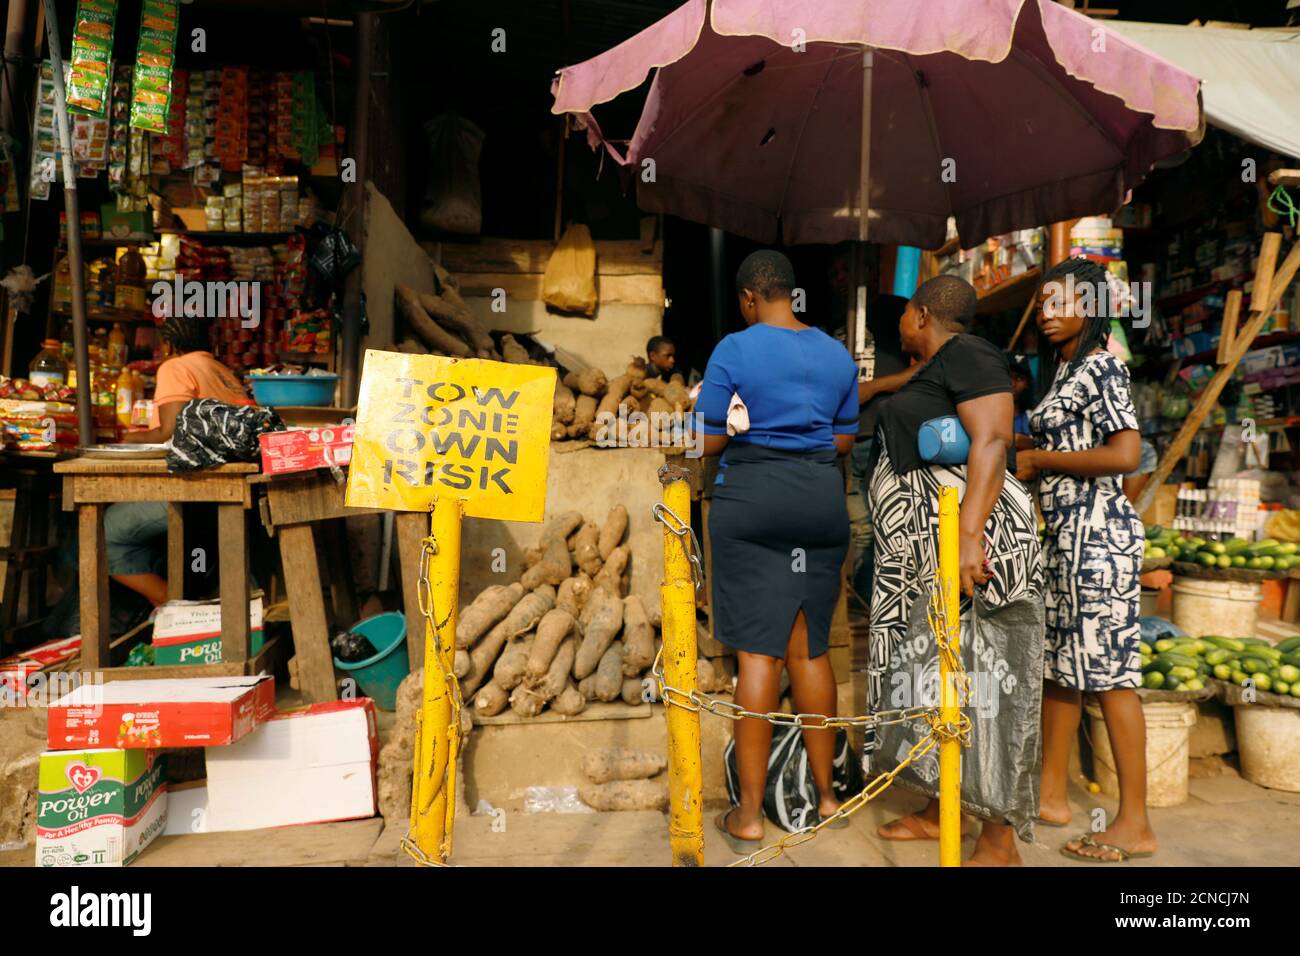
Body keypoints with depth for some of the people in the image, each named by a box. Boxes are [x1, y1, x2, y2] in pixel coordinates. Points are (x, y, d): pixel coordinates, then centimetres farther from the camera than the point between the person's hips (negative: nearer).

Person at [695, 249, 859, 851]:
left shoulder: (734, 350, -5)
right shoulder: (837, 355, 10)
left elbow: (708, 442, -5)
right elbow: (844, 439, 15)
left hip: (751, 498, -4)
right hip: (822, 499, 5)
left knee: (757, 650, -2)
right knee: (810, 648, 14)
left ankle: (749, 815, 5)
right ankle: (826, 796, 25)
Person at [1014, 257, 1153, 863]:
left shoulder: (1100, 367, -9)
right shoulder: (1061, 370, 17)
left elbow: (1125, 455, -20)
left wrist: (1039, 459, -12)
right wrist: (1020, 454, 6)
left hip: (1097, 530, -9)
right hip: (1063, 532, 10)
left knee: (1108, 670, -6)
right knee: (1058, 663, 13)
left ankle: (1135, 824, 2)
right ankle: (1051, 794, 23)